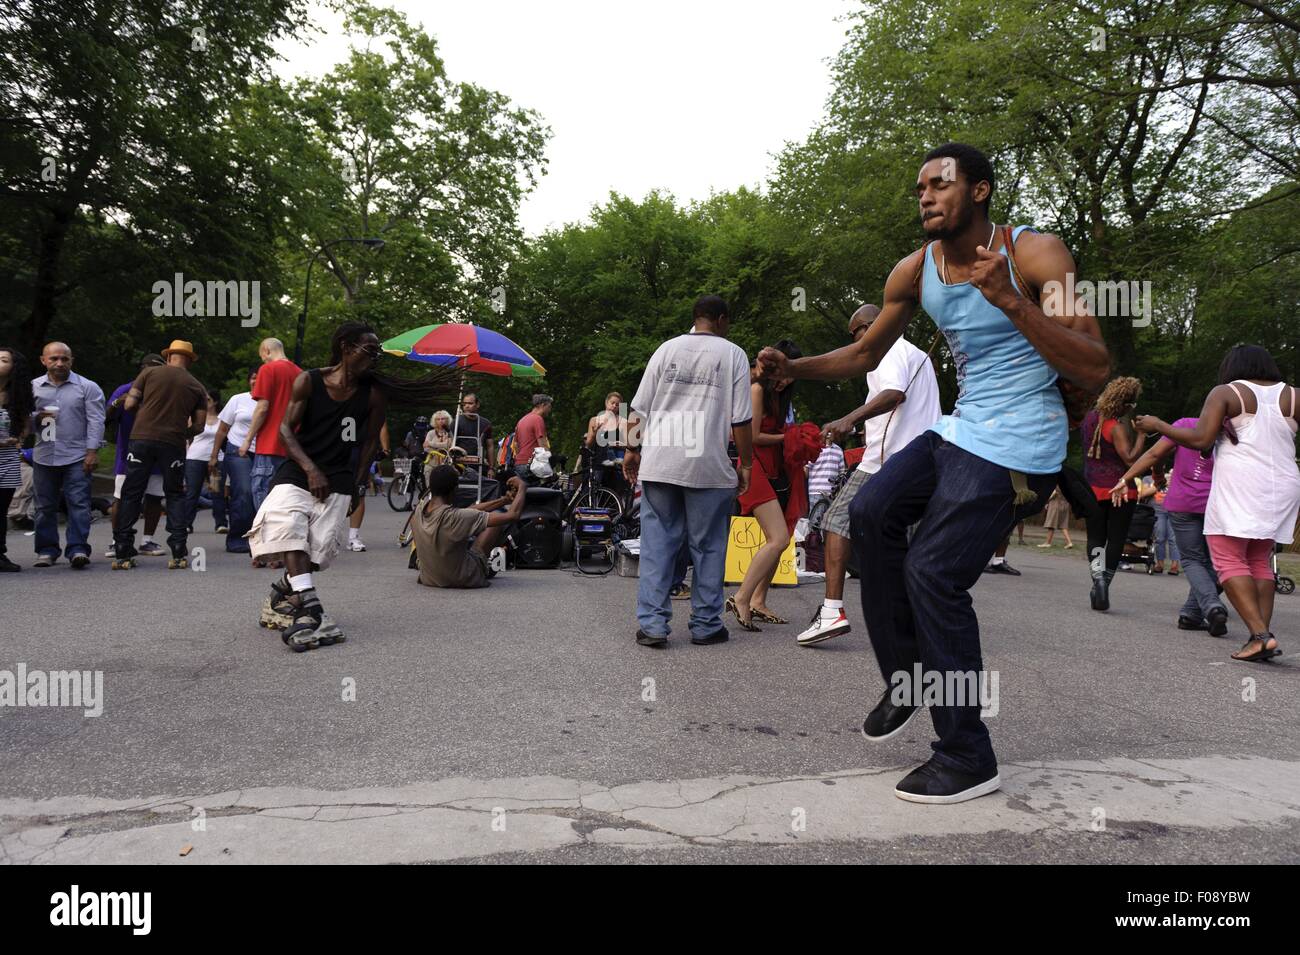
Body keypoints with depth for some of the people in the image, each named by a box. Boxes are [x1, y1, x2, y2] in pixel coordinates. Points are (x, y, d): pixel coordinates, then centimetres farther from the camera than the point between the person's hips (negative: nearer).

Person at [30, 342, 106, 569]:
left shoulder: (88, 387, 2)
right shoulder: (33, 387, 10)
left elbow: (95, 421, -3)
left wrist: (92, 451, -10)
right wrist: (36, 418, -9)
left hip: (77, 457, -3)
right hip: (43, 457, 3)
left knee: (79, 504, -7)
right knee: (45, 507, 9)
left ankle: (77, 549, -7)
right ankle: (46, 550, 19)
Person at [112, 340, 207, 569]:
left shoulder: (150, 372, 6)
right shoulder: (197, 387, 9)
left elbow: (129, 404, 4)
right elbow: (199, 426, 7)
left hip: (142, 437, 0)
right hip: (173, 443, 1)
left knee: (131, 494, 6)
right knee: (175, 496, 12)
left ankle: (122, 554, 5)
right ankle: (179, 554, 5)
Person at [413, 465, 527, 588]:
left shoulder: (420, 510, -10)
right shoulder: (455, 517, -32)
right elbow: (513, 515, -27)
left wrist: (505, 500, 5)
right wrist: (521, 487, -9)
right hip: (463, 580, -6)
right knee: (498, 514, 6)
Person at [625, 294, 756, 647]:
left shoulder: (666, 349, 10)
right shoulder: (733, 354, 4)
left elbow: (639, 410, 7)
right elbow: (741, 419, 0)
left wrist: (631, 450, 16)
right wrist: (745, 464, 6)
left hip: (659, 462, 2)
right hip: (709, 466, -2)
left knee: (657, 543, 6)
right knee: (708, 547, 8)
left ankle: (652, 623, 2)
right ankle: (706, 625, 14)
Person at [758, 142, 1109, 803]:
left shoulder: (1035, 254, -14)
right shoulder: (916, 271, 5)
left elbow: (1095, 371, -20)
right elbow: (866, 355, 15)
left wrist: (1011, 302, -30)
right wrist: (793, 368, -2)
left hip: (1015, 449, -8)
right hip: (959, 430, 8)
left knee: (932, 575, -13)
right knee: (871, 512, 2)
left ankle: (967, 760, 1)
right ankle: (905, 681, 15)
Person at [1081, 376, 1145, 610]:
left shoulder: (1090, 417, 4)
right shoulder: (1118, 427, -17)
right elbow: (1131, 459, -21)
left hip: (1093, 488, 5)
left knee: (1095, 537, 10)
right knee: (1116, 539, 4)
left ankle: (1098, 576, -11)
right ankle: (1104, 584, -2)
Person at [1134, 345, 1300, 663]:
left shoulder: (1225, 393, 2)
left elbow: (1201, 440, -8)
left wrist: (1158, 426, 1)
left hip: (1239, 485, -5)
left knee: (1229, 560, -6)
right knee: (1259, 561, 13)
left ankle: (1259, 634, -18)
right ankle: (1265, 633, 3)